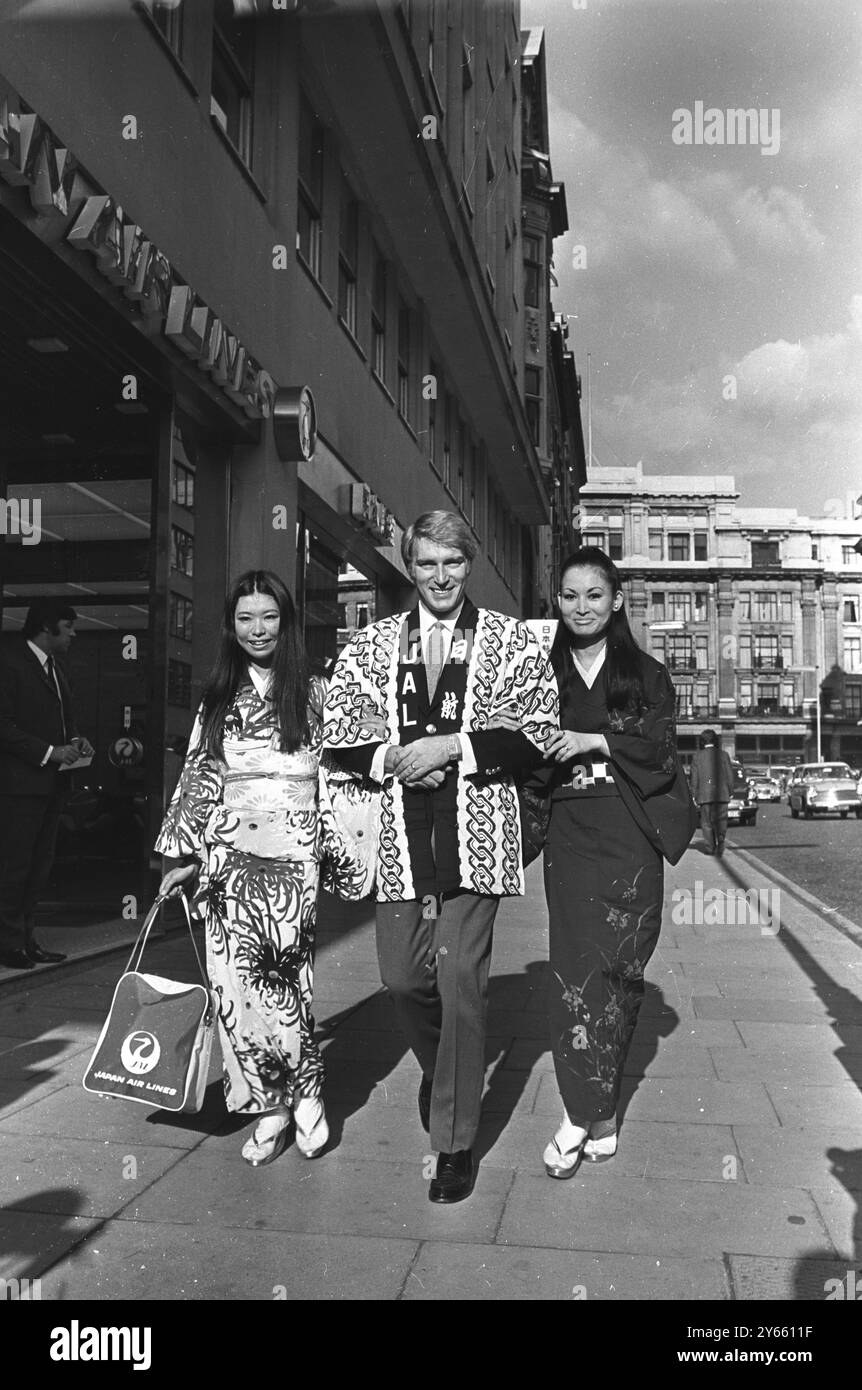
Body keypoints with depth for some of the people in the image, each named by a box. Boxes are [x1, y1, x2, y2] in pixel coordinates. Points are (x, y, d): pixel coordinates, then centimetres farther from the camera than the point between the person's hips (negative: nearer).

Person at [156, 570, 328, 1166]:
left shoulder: (314, 693, 4)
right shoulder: (218, 697, 13)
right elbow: (200, 777, 13)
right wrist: (187, 856, 9)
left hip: (293, 856, -3)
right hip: (230, 856, 3)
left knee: (260, 979, -11)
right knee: (236, 980, 0)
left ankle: (298, 1095, 10)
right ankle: (280, 1104, 15)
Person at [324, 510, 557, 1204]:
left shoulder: (512, 640, 3)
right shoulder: (372, 643, 11)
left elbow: (539, 733, -4)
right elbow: (339, 734, 8)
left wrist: (451, 746, -14)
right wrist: (394, 758, -11)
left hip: (475, 833, -3)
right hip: (400, 834, 3)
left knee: (460, 978, -4)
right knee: (402, 976, 8)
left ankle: (456, 1139, 14)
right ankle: (440, 1069, 42)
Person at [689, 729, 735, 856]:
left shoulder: (697, 756, 0)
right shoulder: (723, 754, 2)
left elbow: (694, 777, 0)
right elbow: (730, 775, 3)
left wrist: (694, 795, 7)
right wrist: (729, 791, 12)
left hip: (704, 794, 0)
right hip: (721, 793, 0)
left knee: (706, 822, 8)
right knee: (721, 821, 7)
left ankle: (710, 847, 8)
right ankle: (720, 842, -11)